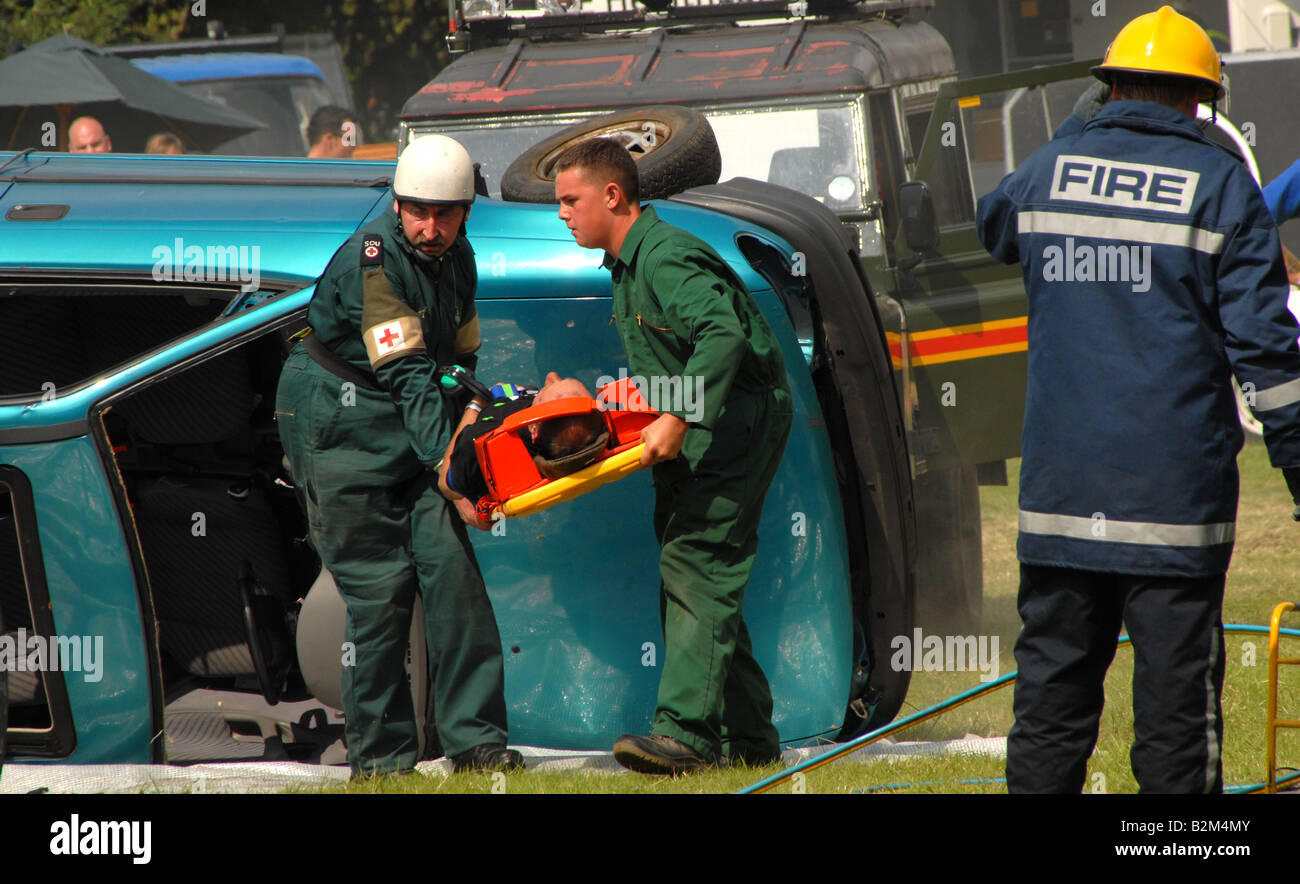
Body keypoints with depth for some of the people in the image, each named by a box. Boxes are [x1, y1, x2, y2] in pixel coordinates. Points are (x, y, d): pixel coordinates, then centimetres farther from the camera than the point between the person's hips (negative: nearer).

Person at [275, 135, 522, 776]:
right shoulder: (372, 259, -20)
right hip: (340, 428, -7)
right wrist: (448, 463, -33)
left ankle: (474, 739, -8)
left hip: (408, 432, 7)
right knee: (379, 589, -9)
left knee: (450, 565, -7)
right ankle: (378, 758, 0)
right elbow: (407, 374, -27)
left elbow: (458, 362, 16)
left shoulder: (456, 257, 5)